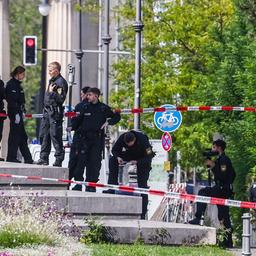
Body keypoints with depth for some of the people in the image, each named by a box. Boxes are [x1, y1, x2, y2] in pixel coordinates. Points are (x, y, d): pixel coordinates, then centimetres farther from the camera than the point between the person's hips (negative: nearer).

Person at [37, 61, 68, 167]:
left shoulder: (61, 82, -11)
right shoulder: (51, 80, 18)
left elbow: (61, 99, -17)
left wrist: (52, 92, -21)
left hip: (55, 112, -10)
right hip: (47, 110, 10)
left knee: (55, 136, -8)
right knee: (43, 135, 10)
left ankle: (59, 160, -4)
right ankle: (44, 158, 16)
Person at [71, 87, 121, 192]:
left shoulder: (103, 108, 4)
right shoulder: (85, 107, 11)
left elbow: (117, 117, 11)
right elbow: (79, 120, 17)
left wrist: (108, 122, -5)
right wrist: (72, 127, 1)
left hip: (97, 139, -2)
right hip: (85, 137, 2)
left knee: (95, 161, -2)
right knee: (81, 160, -6)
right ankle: (78, 182, -2)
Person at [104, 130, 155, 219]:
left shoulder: (142, 140, -34)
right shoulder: (122, 138, -24)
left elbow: (149, 157, -30)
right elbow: (115, 149, -10)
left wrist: (137, 162, -42)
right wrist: (118, 157, -31)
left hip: (143, 158, -5)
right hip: (130, 155, 5)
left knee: (142, 183, -12)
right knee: (112, 160, -19)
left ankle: (143, 213, -9)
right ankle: (112, 188, -19)